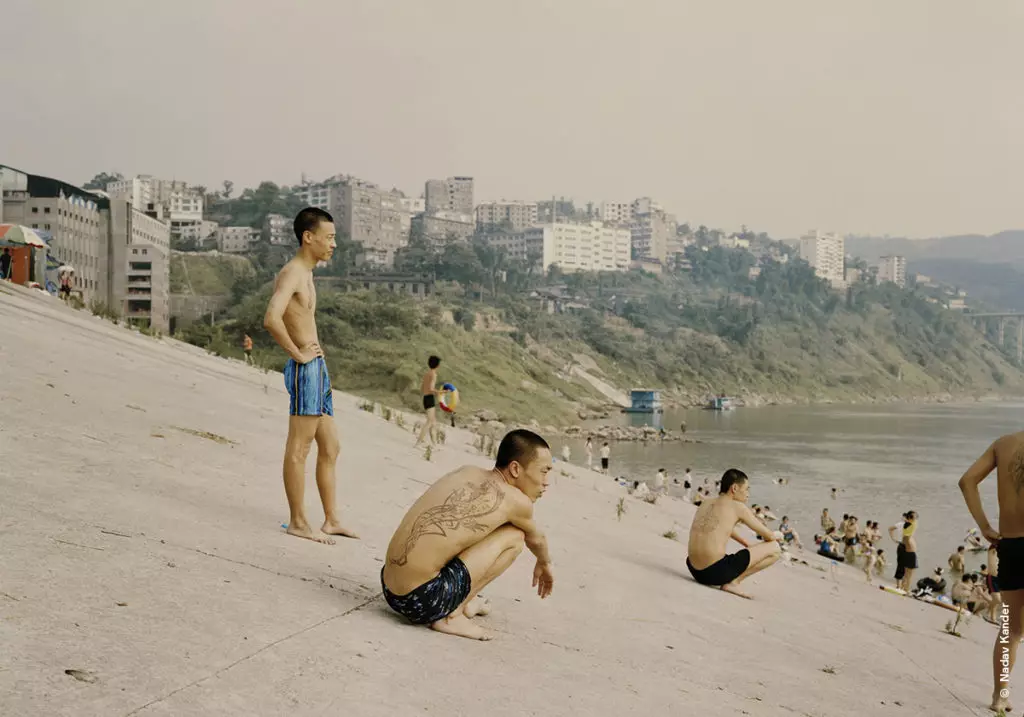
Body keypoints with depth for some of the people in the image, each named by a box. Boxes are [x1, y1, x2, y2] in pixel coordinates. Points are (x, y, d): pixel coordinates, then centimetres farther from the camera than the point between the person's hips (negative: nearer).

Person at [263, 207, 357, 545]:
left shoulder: (305, 275, 18)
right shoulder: (292, 273, -12)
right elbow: (271, 319, -29)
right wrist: (298, 353, -18)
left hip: (318, 369, 10)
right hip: (305, 369, -10)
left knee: (330, 448, 14)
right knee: (299, 448, -3)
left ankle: (331, 520, 22)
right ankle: (298, 522, 4)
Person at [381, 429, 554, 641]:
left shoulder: (466, 472, 12)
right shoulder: (516, 501, -6)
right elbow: (536, 539, 18)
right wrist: (545, 563, 42)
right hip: (423, 599, -8)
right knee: (515, 537, 0)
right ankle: (452, 615, -1)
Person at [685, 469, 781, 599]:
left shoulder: (706, 504, 16)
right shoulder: (737, 506, -2)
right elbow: (769, 536, 5)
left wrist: (748, 545, 37)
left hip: (695, 571, 8)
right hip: (716, 572, -8)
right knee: (774, 548, 1)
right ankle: (733, 582, -3)